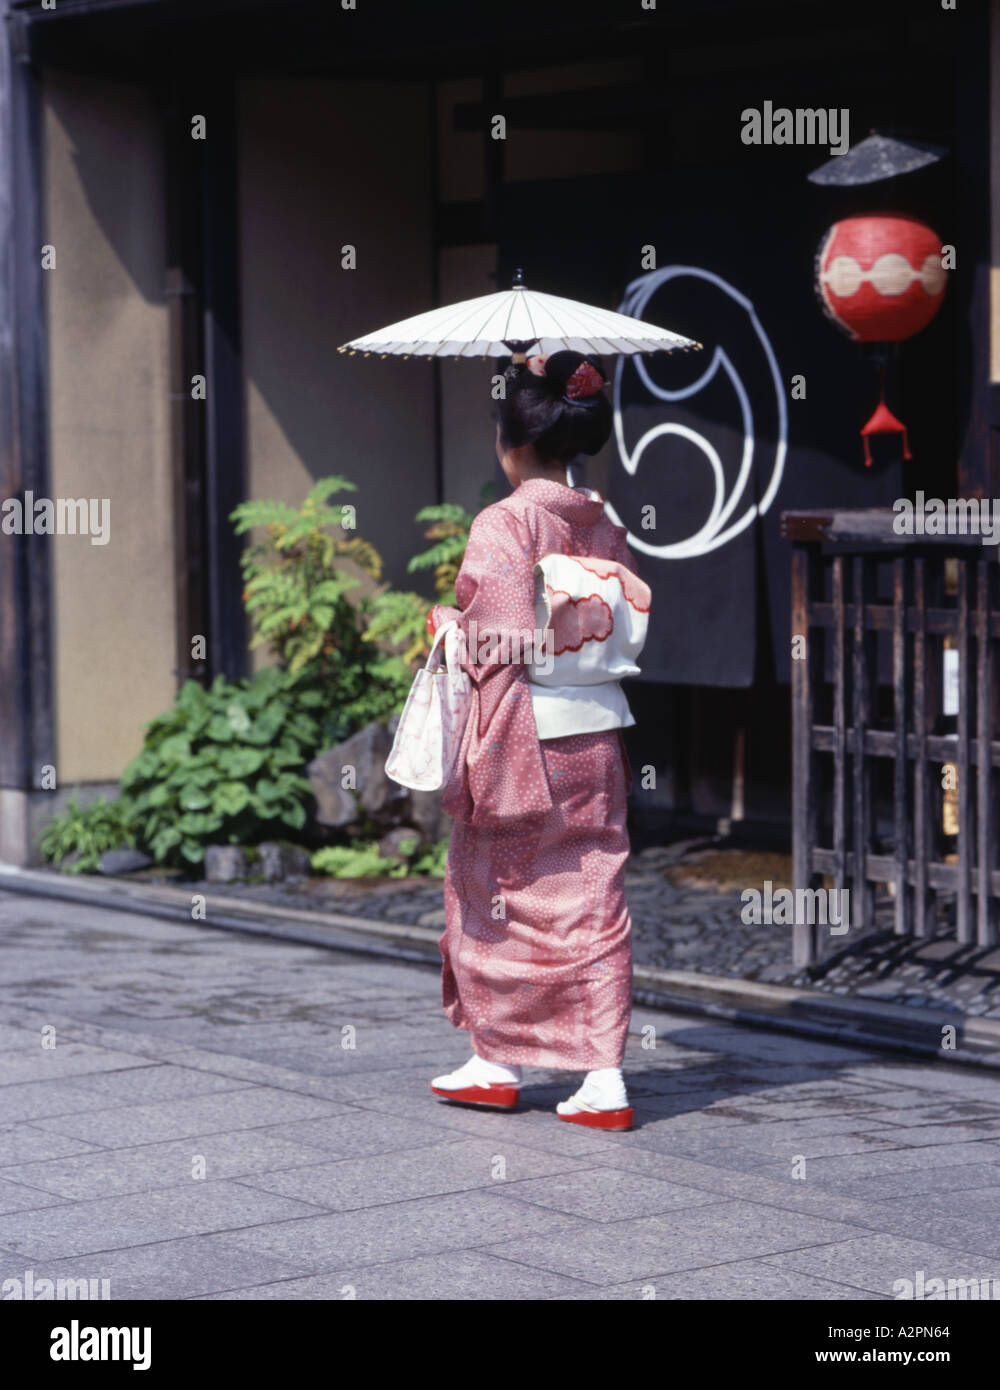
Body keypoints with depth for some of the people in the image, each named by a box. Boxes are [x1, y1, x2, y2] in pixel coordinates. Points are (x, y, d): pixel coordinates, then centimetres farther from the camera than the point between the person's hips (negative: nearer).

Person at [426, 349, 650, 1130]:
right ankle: (605, 1079, 2)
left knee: (497, 899, 10)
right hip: (599, 735, 6)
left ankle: (498, 1064, 20)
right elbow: (630, 633, 9)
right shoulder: (605, 526, 6)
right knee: (592, 902, 7)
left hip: (526, 737, -6)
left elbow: (498, 646, -17)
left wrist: (444, 620, -2)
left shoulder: (505, 524, -13)